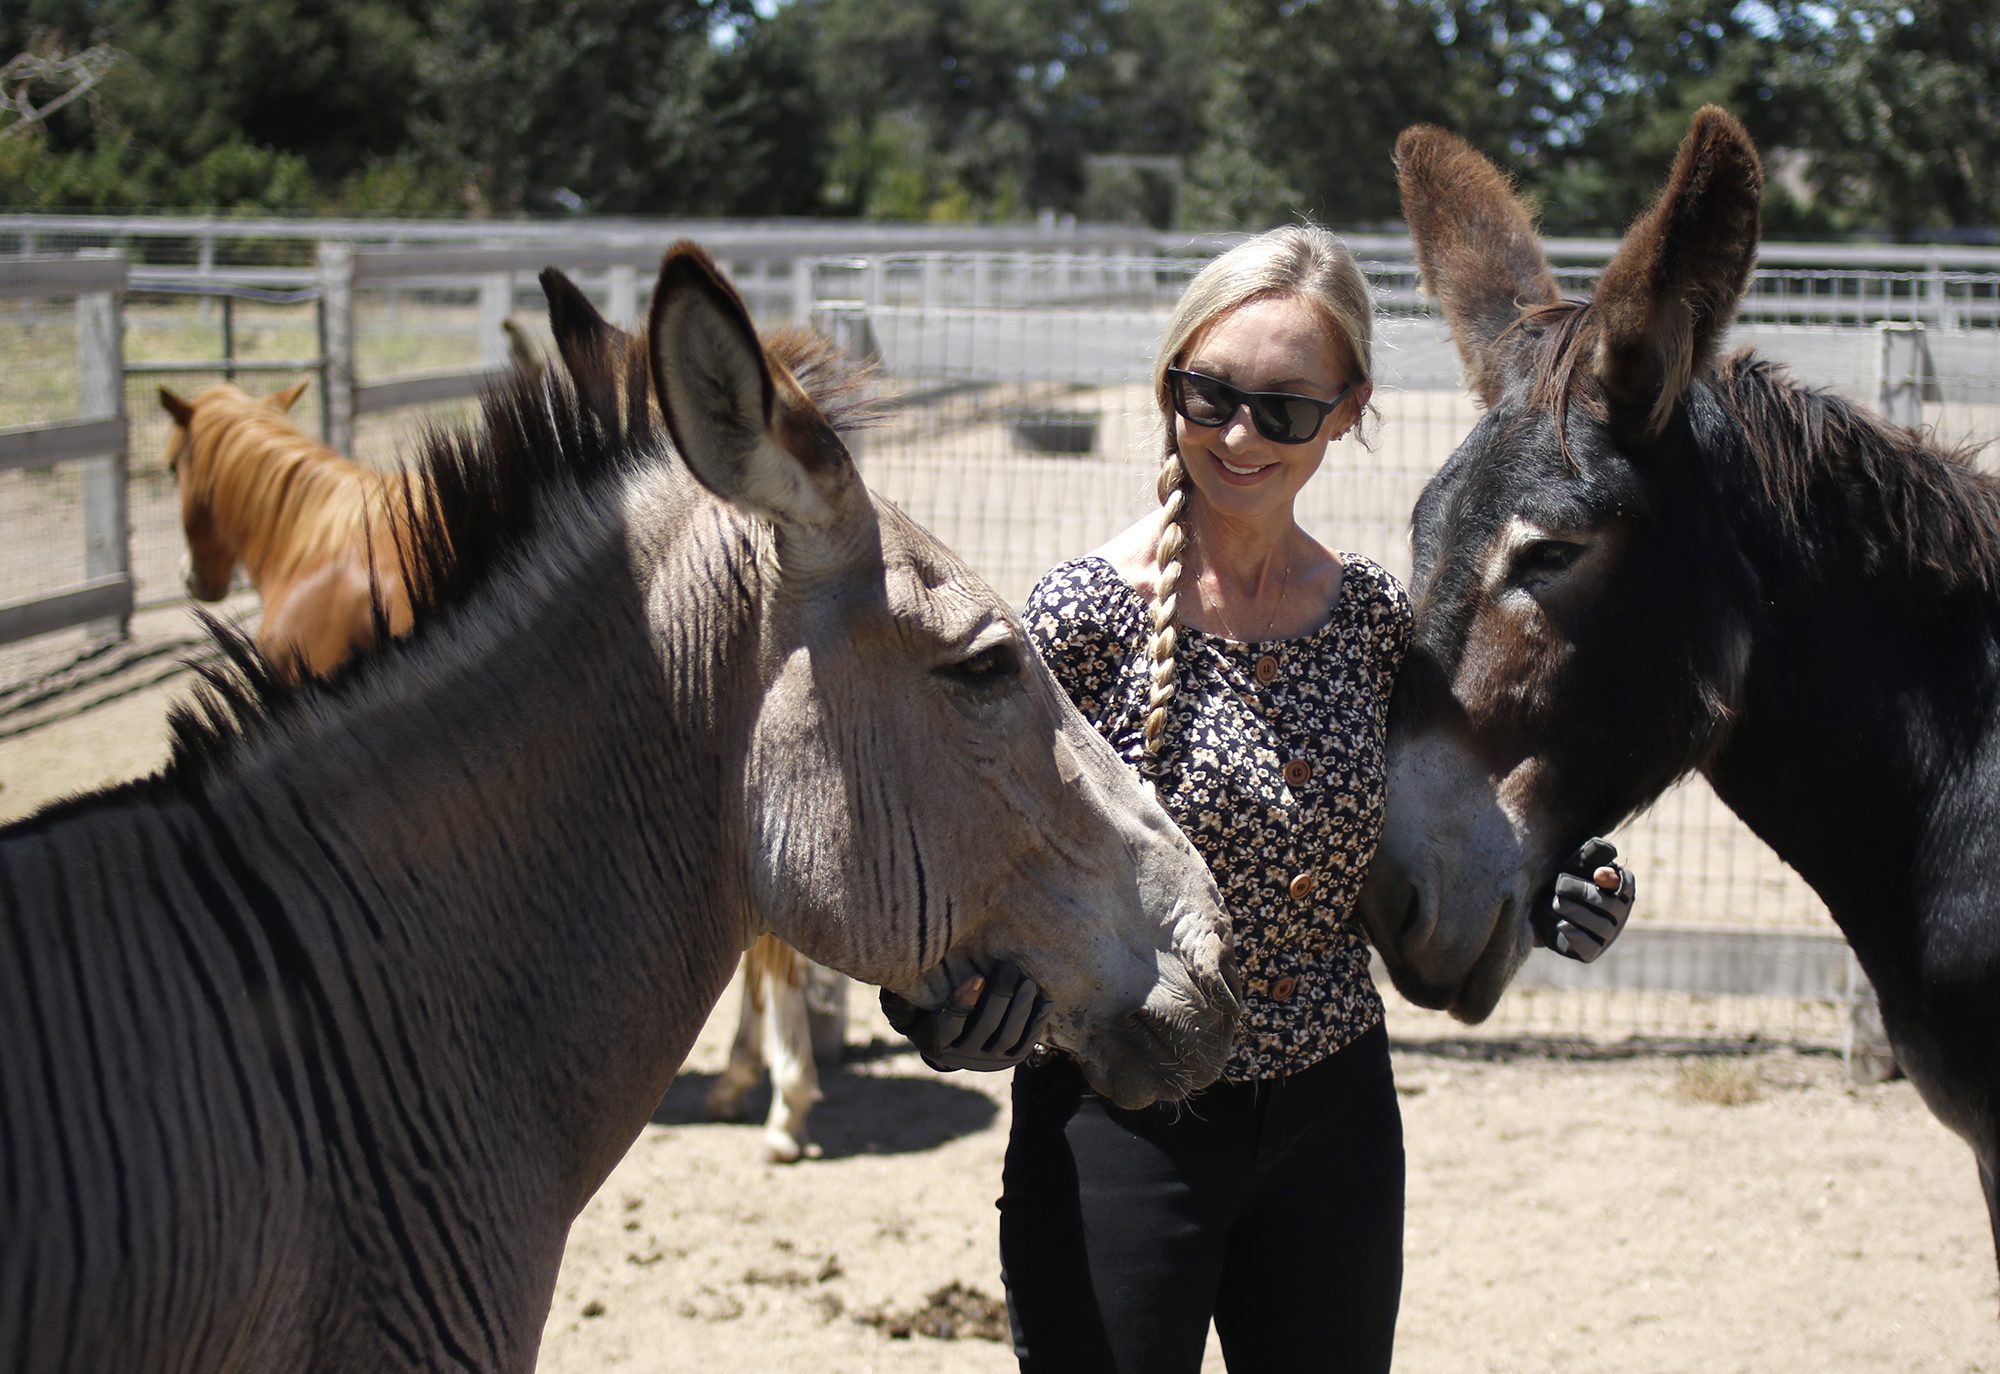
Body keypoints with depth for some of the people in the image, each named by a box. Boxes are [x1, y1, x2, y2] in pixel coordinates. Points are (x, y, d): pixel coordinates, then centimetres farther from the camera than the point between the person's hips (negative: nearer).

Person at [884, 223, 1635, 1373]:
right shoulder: (1086, 612, -12)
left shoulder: (1377, 618, 1)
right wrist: (951, 996, -30)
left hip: (1337, 1119, 4)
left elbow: (1385, 880, 11)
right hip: (1115, 1134, -4)